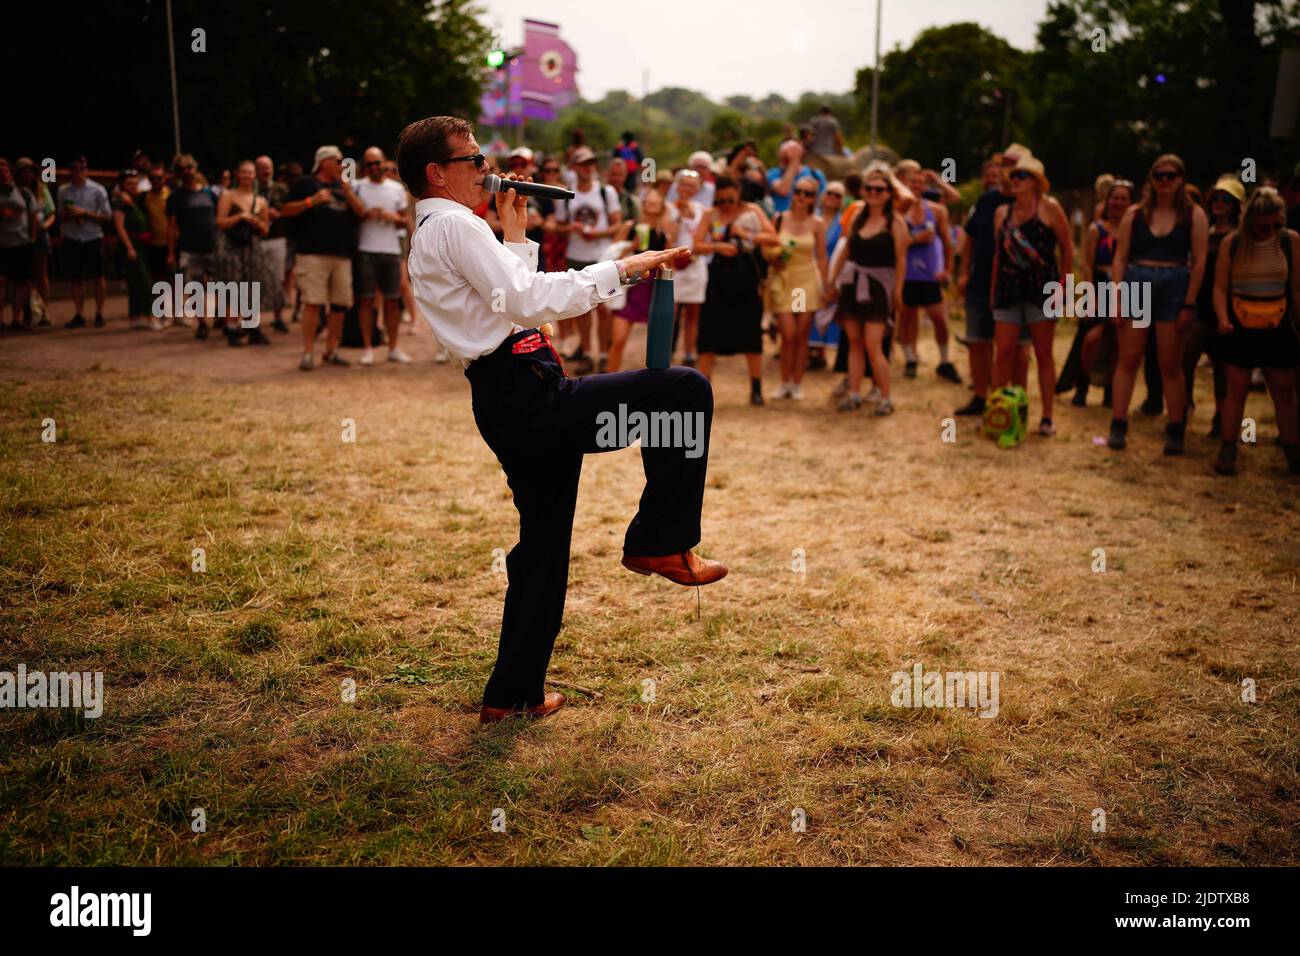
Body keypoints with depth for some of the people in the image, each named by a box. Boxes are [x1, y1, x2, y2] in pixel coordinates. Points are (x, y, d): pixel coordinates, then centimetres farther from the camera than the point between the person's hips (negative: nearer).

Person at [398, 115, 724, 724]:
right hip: (530, 394, -10)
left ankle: (513, 695, 24)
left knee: (542, 548, 17)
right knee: (685, 389, -13)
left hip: (504, 406, 10)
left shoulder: (430, 236, 25)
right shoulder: (452, 223, -6)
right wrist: (617, 270, -16)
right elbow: (526, 303, -19)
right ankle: (658, 542, -6)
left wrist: (515, 236, 28)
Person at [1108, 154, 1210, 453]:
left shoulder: (1194, 215, 3)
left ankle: (1175, 432, 9)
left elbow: (1198, 262, -2)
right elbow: (1120, 258, 5)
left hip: (1174, 289, -1)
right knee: (1128, 360, 2)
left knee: (1171, 365, 2)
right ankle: (1118, 426, 7)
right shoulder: (1135, 213, 8)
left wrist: (1189, 304, -9)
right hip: (1135, 286, 2)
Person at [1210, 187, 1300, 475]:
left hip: (1277, 328, 1)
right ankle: (1227, 452, 6)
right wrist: (1223, 318, -21)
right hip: (1240, 327, -1)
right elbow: (1220, 288, -5)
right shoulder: (1232, 243, -4)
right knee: (1237, 388, 1)